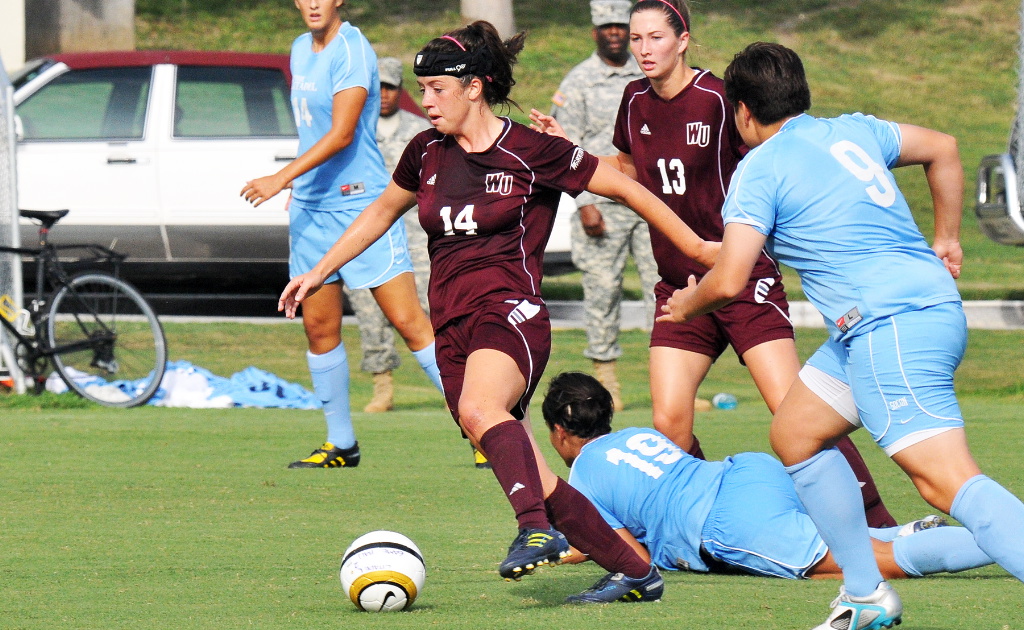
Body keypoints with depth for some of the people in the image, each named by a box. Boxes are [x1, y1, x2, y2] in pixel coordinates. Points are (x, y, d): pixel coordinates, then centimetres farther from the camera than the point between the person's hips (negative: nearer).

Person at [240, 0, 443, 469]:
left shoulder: (352, 51, -14)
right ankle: (340, 444, 15)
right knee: (318, 326, 6)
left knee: (407, 320, -11)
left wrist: (282, 178, -25)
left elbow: (341, 133, -21)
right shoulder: (301, 50, 12)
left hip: (360, 202, -8)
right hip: (310, 207, 8)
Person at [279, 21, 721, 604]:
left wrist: (698, 248, 7)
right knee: (534, 481, 0)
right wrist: (319, 272, 32)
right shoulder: (427, 154, 13)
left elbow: (628, 190, 4)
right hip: (453, 329, 6)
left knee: (479, 408, -39)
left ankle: (537, 529, -48)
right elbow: (382, 212, 32)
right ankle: (636, 572, 11)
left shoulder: (530, 153, -4)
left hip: (511, 312, -6)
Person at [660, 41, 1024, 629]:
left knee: (948, 481, -20)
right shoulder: (853, 130, 18)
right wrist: (947, 239, 36)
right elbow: (944, 149, 30)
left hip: (890, 326, -9)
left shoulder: (760, 169, -4)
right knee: (794, 433, 21)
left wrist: (685, 304, 11)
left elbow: (728, 281, -10)